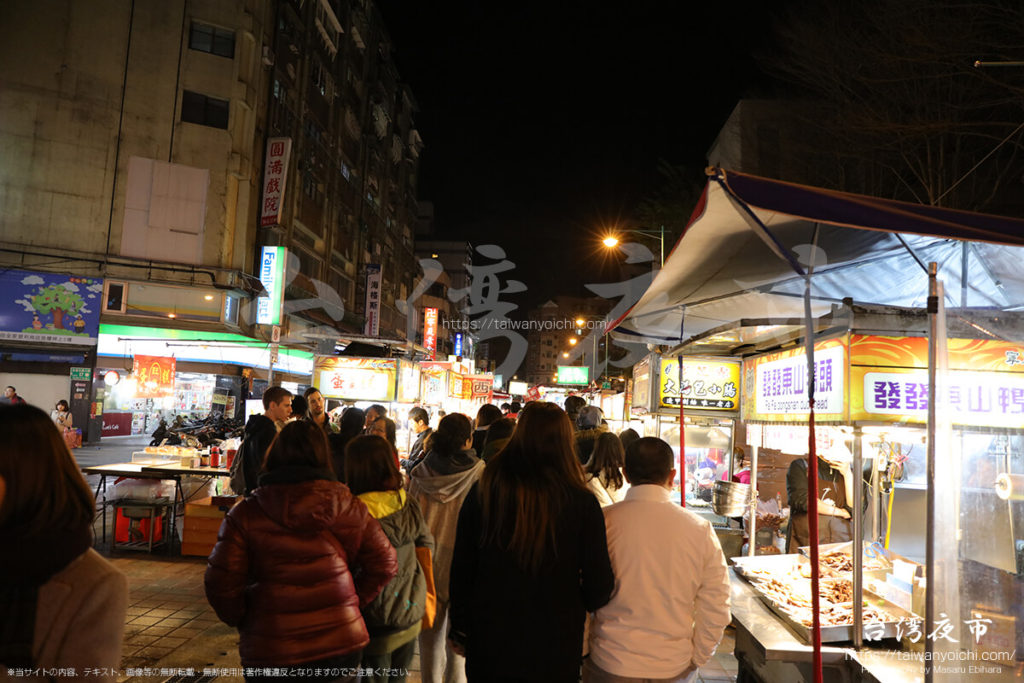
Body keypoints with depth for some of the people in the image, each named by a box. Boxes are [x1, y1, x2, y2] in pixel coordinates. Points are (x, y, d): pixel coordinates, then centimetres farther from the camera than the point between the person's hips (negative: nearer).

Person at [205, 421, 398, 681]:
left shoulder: (245, 514, -9)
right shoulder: (350, 507, -6)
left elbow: (221, 584, -9)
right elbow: (384, 564, -1)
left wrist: (243, 621, 9)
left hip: (269, 652, -1)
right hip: (342, 643, 1)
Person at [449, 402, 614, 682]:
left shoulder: (483, 491, -11)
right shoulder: (582, 502, -16)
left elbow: (461, 569, -3)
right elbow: (599, 587, -10)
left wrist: (460, 629, 11)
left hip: (489, 646, 1)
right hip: (555, 651, -1)